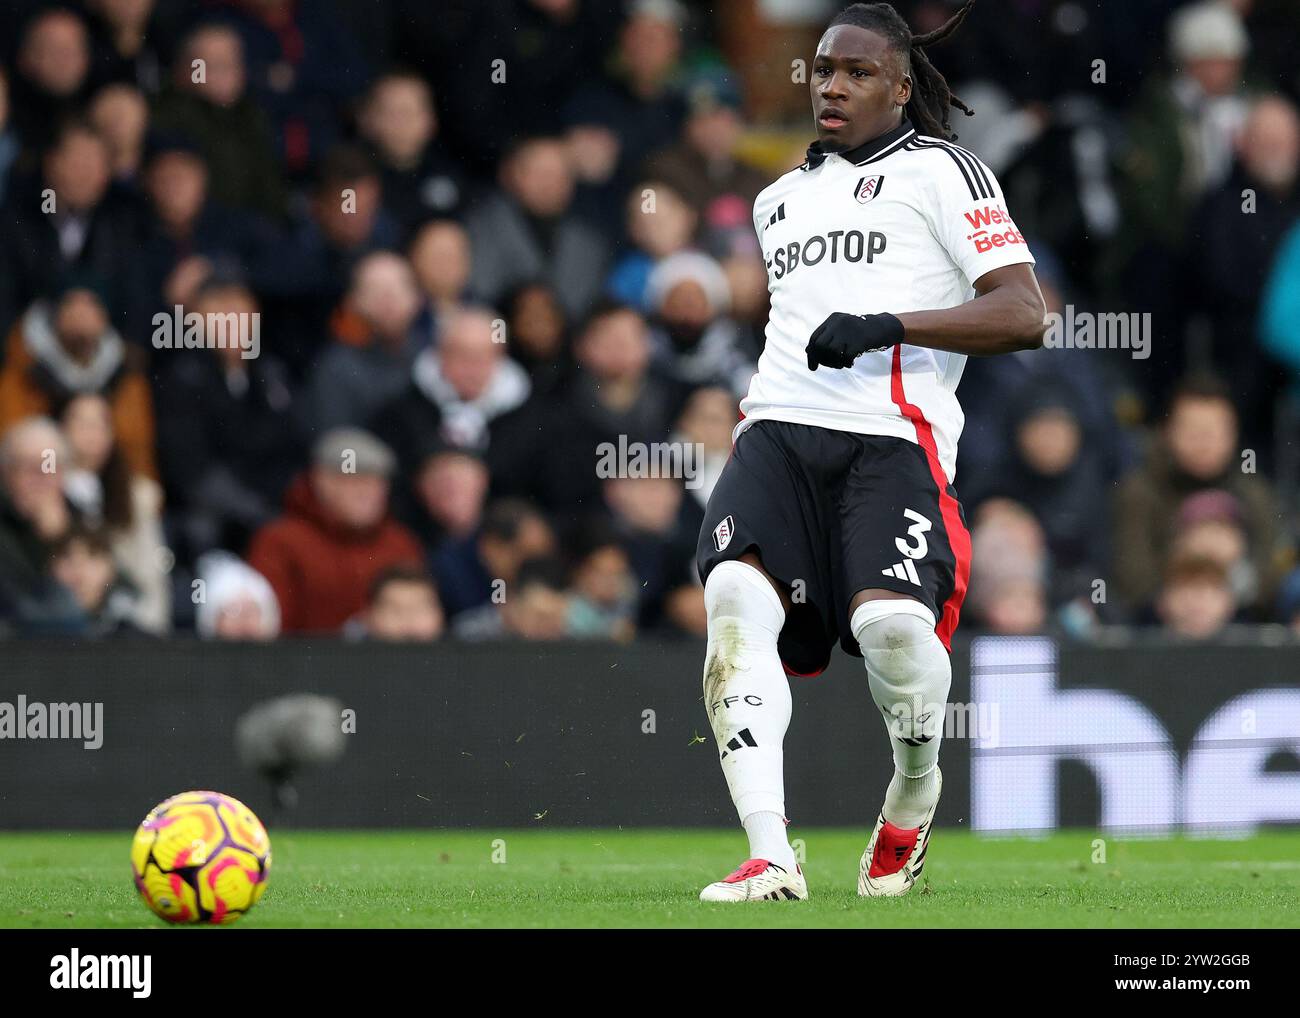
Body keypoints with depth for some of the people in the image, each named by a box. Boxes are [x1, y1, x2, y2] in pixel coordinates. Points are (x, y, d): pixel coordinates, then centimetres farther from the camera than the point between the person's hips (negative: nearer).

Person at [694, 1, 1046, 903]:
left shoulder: (941, 171, 9)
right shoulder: (782, 198, 29)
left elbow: (1023, 315, -3)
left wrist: (887, 326, -13)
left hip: (892, 438, -5)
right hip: (779, 427, 5)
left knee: (891, 624, -29)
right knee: (737, 599, -25)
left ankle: (915, 794, 6)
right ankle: (770, 858, -32)